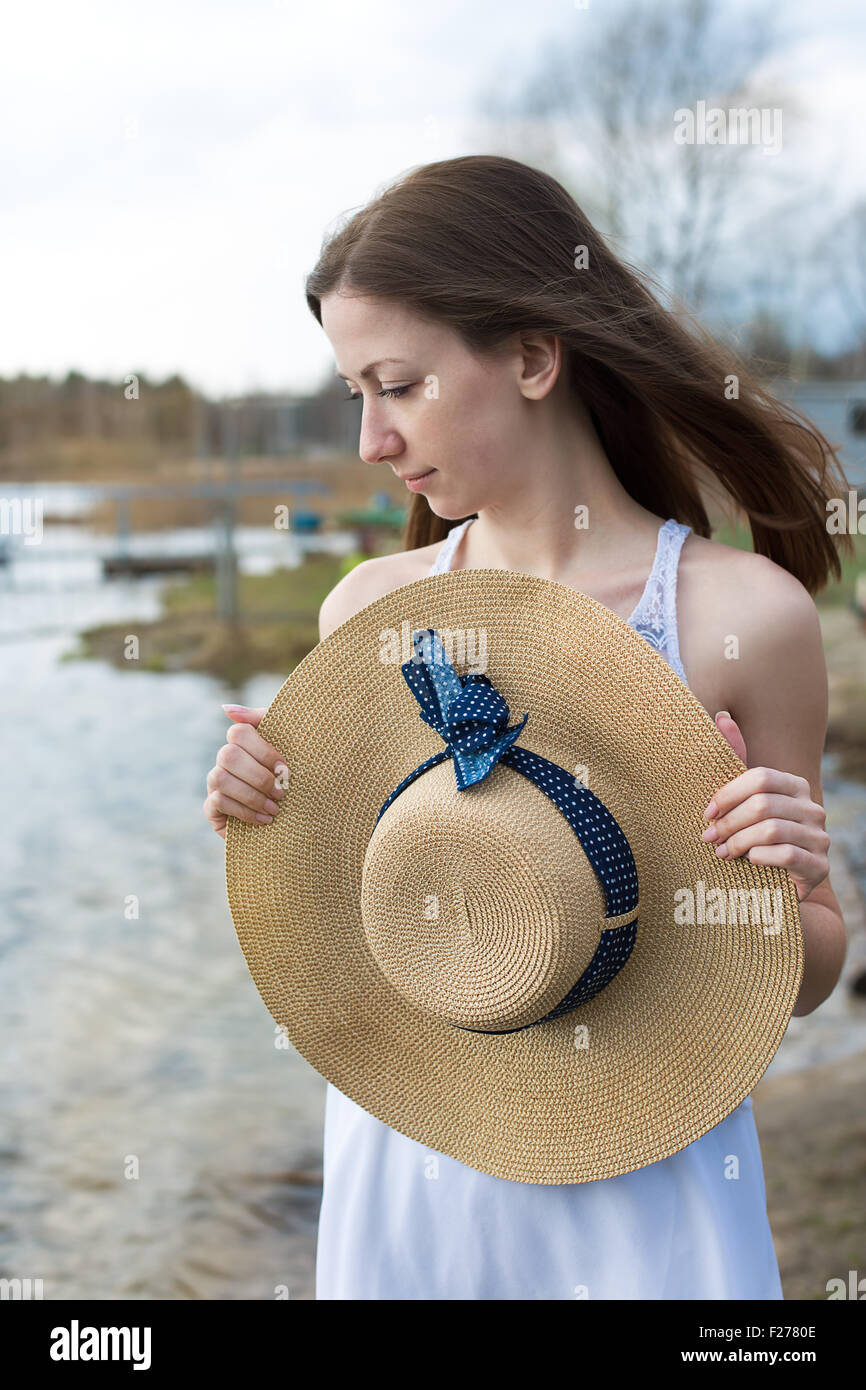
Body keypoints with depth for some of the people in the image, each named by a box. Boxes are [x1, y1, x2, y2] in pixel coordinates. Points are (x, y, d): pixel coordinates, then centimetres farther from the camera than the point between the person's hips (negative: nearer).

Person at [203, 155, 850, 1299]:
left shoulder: (744, 613, -12)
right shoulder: (368, 605, -2)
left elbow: (802, 980, -1)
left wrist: (776, 891, -21)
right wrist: (265, 829, -10)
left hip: (641, 1180, -2)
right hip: (401, 1169, 3)